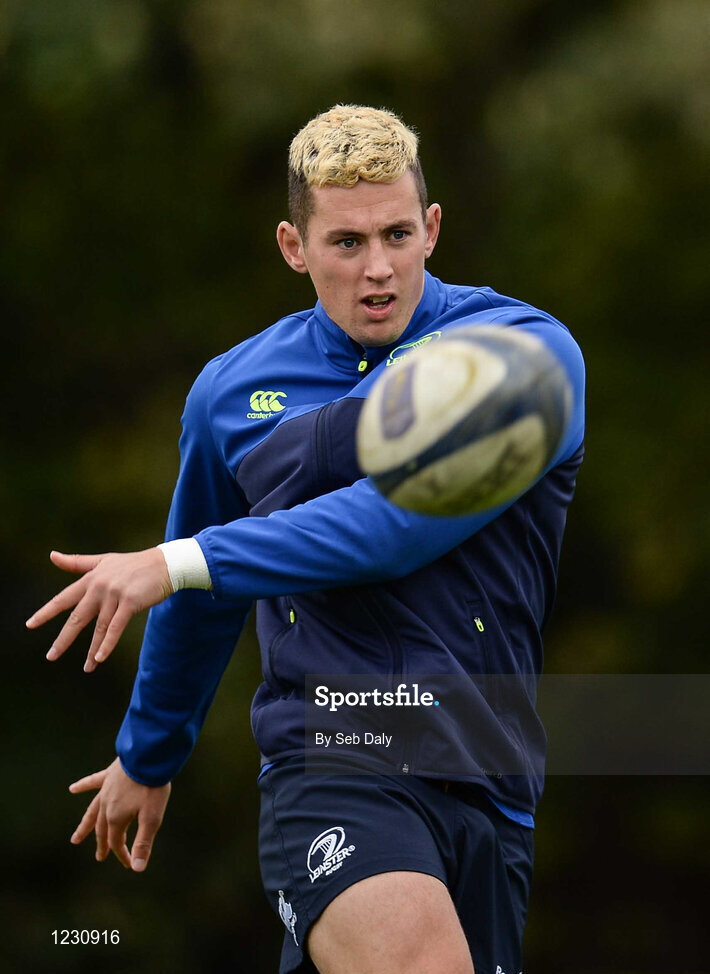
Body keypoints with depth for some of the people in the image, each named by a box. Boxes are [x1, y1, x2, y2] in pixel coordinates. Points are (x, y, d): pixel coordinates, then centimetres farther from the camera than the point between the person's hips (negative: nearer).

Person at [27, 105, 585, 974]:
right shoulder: (231, 393, 11)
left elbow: (406, 518, -16)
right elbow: (198, 609, 27)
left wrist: (186, 564, -16)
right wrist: (147, 756, 39)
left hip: (487, 790, 0)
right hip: (326, 771, 0)